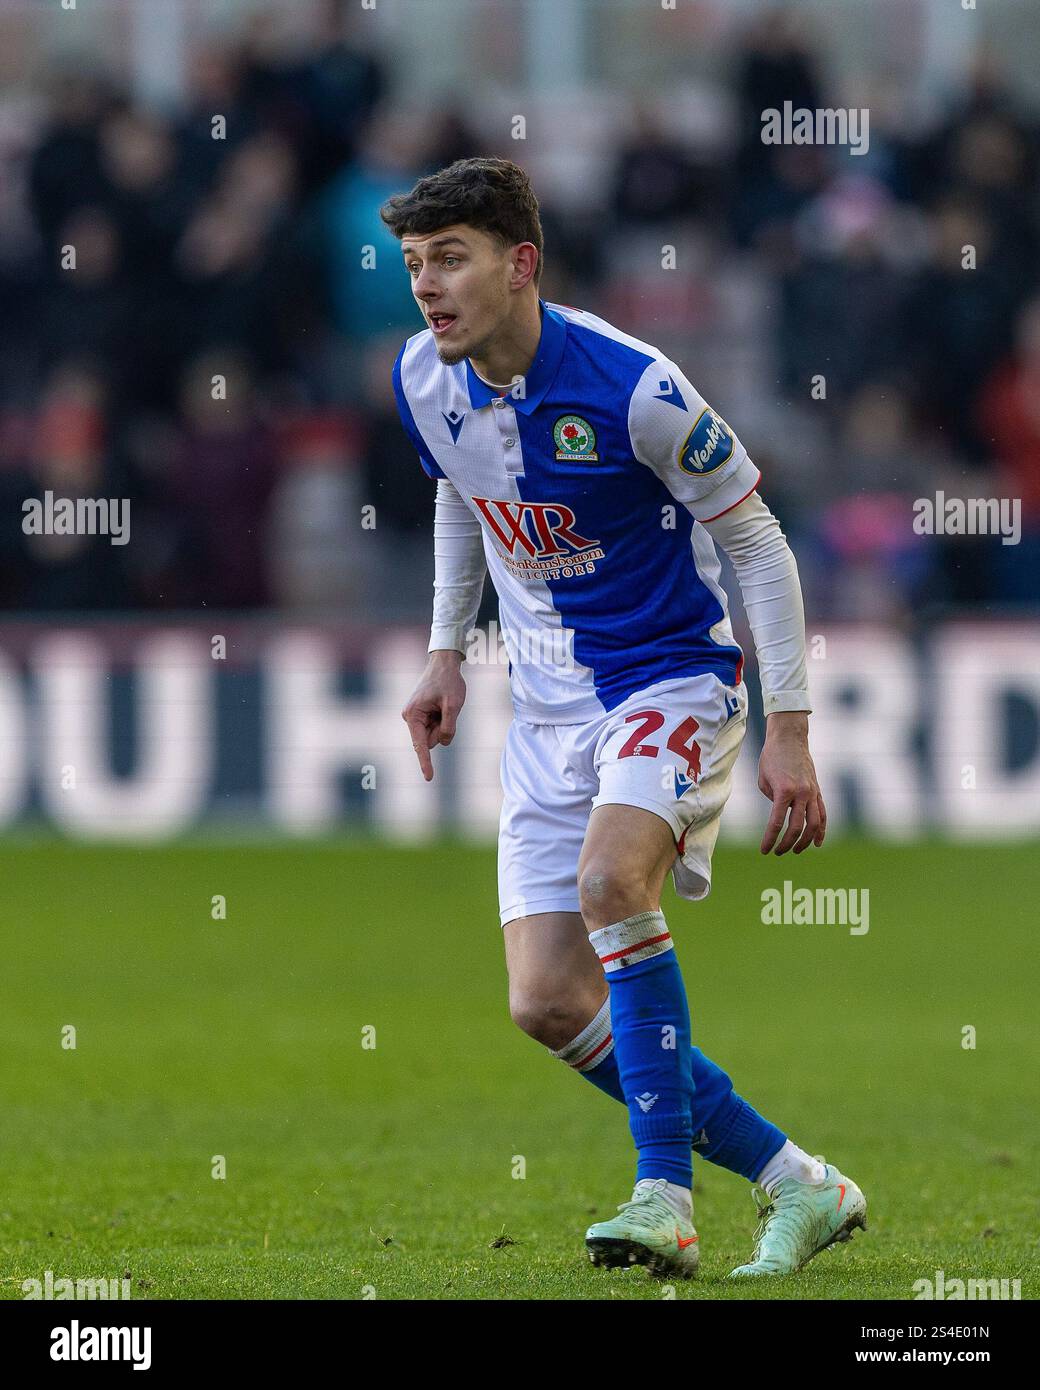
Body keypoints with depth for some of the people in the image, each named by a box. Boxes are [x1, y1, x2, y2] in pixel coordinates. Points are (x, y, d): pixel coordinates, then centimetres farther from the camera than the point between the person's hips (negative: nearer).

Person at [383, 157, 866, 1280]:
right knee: (547, 1003, -5)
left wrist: (789, 732, -13)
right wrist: (446, 653, 16)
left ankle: (664, 1203, -29)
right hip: (550, 712, 6)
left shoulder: (630, 386, -21)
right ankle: (798, 1187, 6)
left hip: (674, 678, -6)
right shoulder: (427, 383, -3)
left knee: (610, 878, -35)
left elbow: (756, 543, -11)